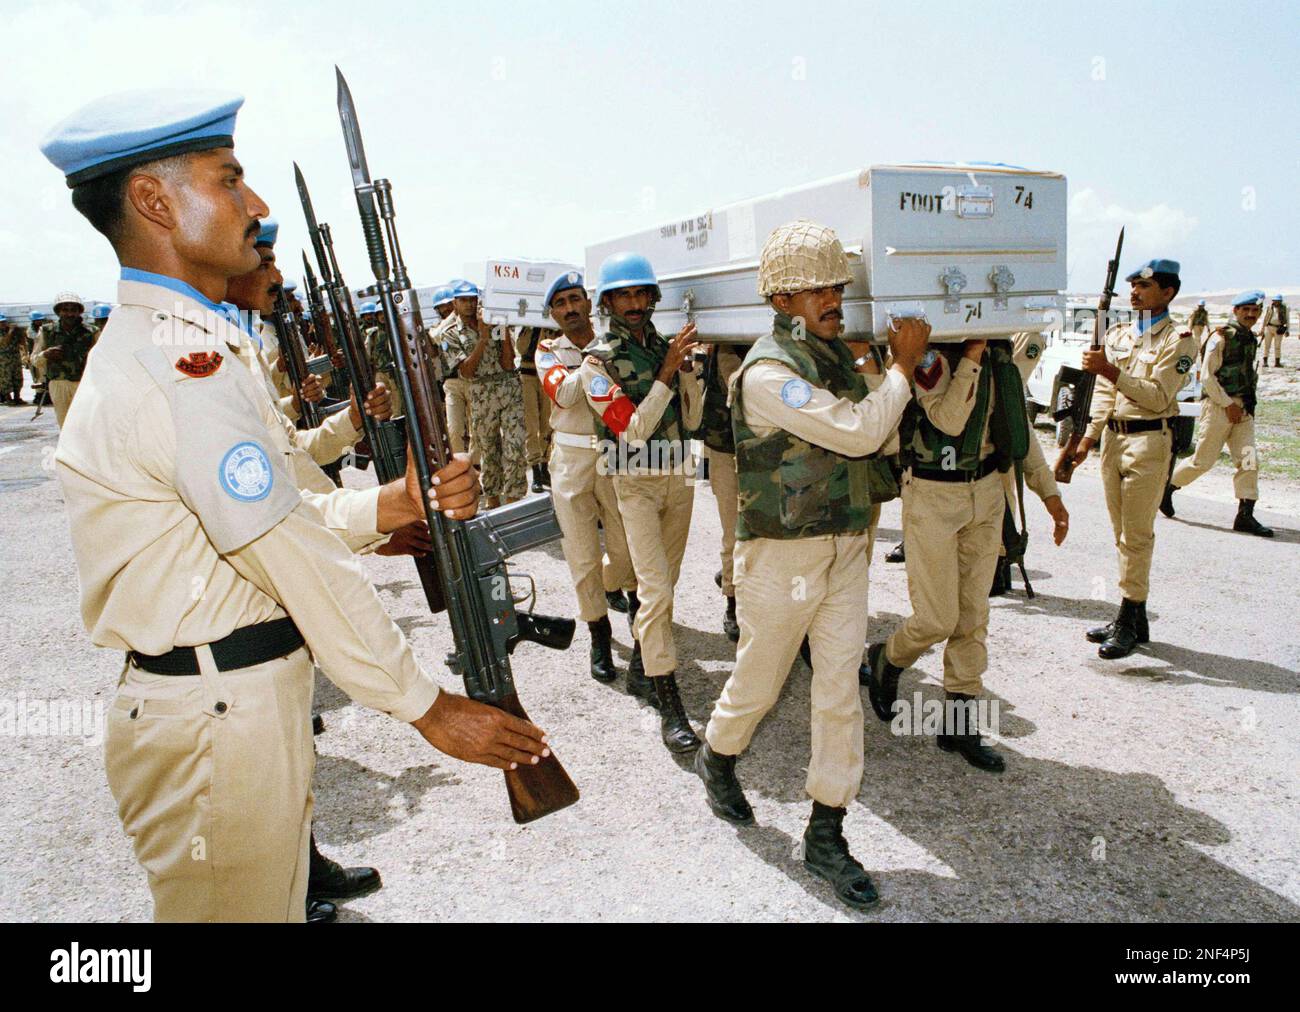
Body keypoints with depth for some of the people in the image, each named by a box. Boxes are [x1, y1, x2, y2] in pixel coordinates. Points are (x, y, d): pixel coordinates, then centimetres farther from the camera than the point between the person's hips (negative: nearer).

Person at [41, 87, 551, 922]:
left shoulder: (176, 345, 13)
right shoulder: (180, 361, -22)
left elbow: (282, 515, 7)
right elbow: (308, 567, -22)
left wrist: (395, 504, -9)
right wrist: (430, 709, -14)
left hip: (245, 698, 10)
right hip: (215, 719, -9)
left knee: (276, 897, 24)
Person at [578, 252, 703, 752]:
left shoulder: (665, 347, 6)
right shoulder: (597, 362, -9)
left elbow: (691, 420, 6)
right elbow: (632, 431, -18)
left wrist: (688, 371, -9)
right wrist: (665, 374, -22)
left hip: (679, 476, 6)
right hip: (636, 481, -6)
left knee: (664, 581, 13)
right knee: (655, 588, -12)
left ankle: (640, 669, 31)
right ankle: (669, 707, -9)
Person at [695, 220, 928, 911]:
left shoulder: (840, 355, 9)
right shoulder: (768, 371, -17)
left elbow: (878, 434, 21)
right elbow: (858, 433, -24)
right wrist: (901, 365, -11)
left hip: (847, 547, 7)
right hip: (782, 552, -6)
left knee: (839, 690, 6)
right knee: (761, 679, 12)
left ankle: (826, 835, 18)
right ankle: (717, 757, 43)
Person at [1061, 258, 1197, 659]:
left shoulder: (1178, 339, -5)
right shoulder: (1117, 335, 14)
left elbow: (1158, 397, -16)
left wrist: (1111, 371, -23)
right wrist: (1089, 437, 9)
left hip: (1149, 440, -7)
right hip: (1113, 436, 7)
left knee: (1136, 535, -6)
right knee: (1122, 533, 10)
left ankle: (1128, 621, 0)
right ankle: (1134, 617, 19)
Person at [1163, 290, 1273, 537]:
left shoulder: (1250, 339, 16)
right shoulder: (1221, 336, -7)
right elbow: (1206, 376, -12)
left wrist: (1250, 403, 12)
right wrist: (1228, 404, -13)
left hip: (1243, 410, 7)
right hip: (1218, 405, -7)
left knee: (1249, 460, -4)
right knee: (1203, 460, -3)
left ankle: (1245, 516, -3)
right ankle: (1167, 487, 20)